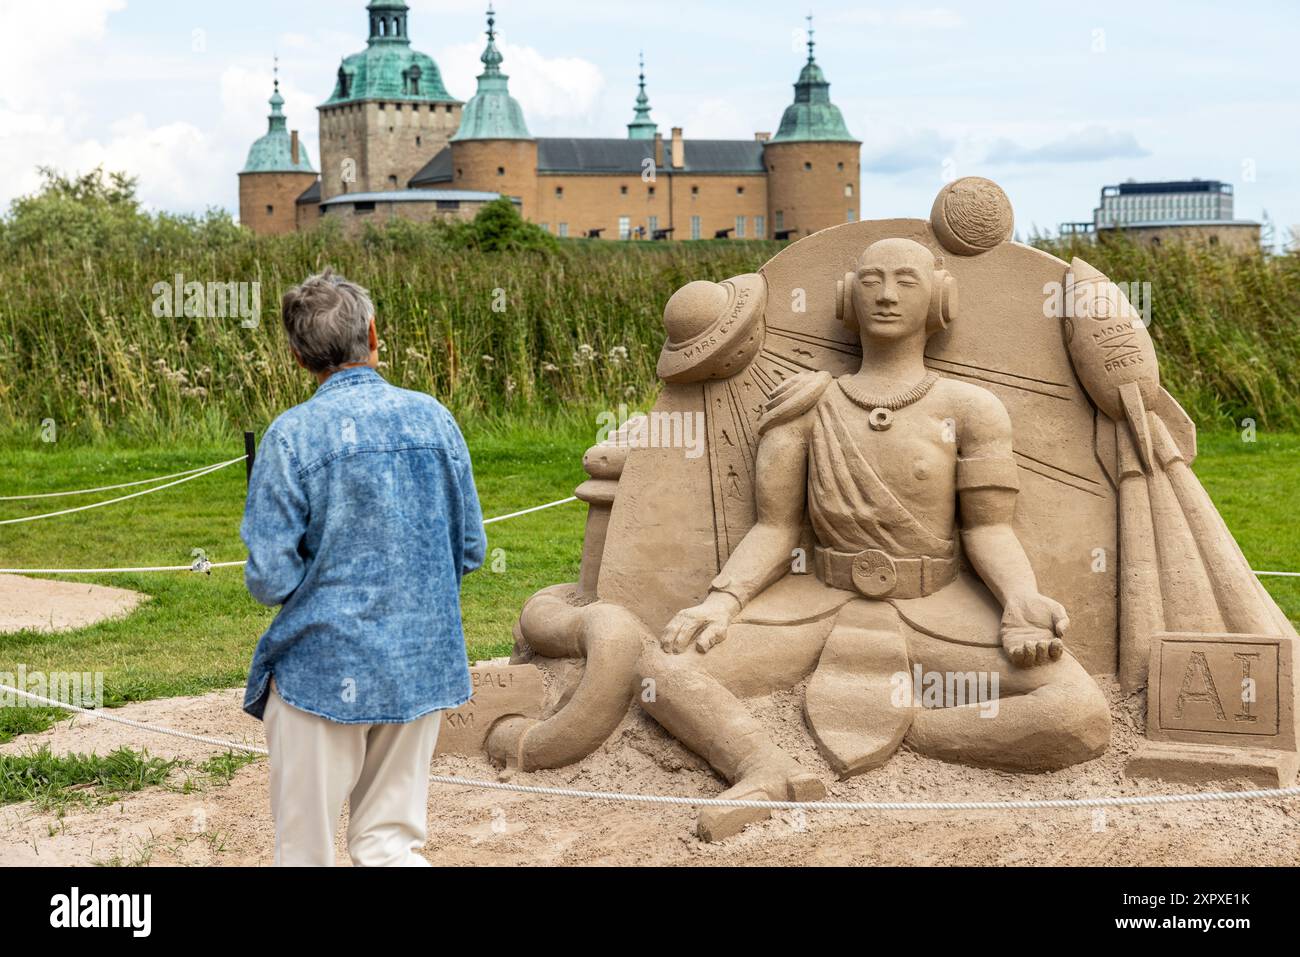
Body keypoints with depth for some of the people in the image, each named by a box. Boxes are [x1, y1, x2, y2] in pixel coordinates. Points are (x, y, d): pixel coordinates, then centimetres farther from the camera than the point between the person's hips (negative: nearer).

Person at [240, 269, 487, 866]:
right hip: (423, 667, 4)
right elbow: (470, 550, 5)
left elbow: (270, 579, -12)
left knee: (304, 851, 10)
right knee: (390, 844, 15)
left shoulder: (292, 435, -12)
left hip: (325, 672, -3)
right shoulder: (433, 417, -1)